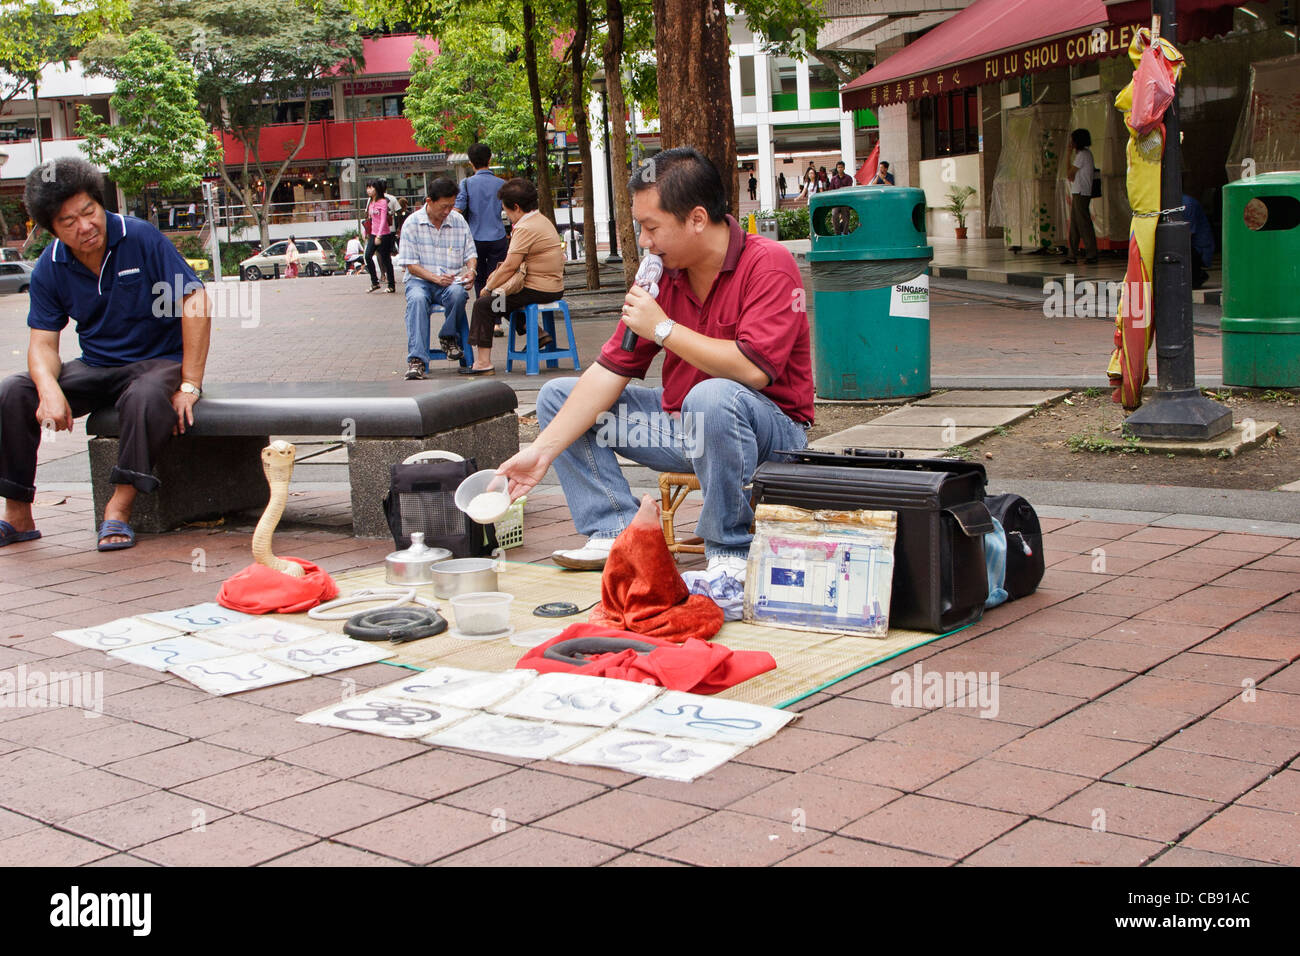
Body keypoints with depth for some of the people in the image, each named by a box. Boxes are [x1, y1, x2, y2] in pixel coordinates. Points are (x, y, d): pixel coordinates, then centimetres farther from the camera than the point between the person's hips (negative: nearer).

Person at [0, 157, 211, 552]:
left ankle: (119, 509, -29)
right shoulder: (49, 270, -1)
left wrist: (189, 386, -22)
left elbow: (195, 301, -18)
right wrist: (49, 390, -27)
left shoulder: (141, 238, -14)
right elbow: (43, 343, -2)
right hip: (96, 368, 4)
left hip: (158, 360, -4)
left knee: (147, 397, -40)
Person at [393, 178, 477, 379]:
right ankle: (416, 360, -43)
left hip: (451, 281, 2)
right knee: (416, 299, -37)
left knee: (457, 293, -35)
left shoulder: (459, 221, 8)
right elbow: (410, 264, -5)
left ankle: (449, 337, -7)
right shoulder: (413, 223, -1)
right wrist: (436, 278, -19)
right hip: (420, 279, -2)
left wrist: (470, 271, -9)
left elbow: (471, 254, 14)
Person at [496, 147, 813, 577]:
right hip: (684, 424, 7)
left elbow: (752, 371, -31)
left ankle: (730, 550, -21)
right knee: (557, 396, 4)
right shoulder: (662, 275, -1)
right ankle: (618, 533, -5)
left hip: (771, 431, -7)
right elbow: (609, 372, -2)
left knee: (712, 397, -41)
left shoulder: (768, 264, -19)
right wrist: (542, 452, -10)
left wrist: (663, 328, -21)